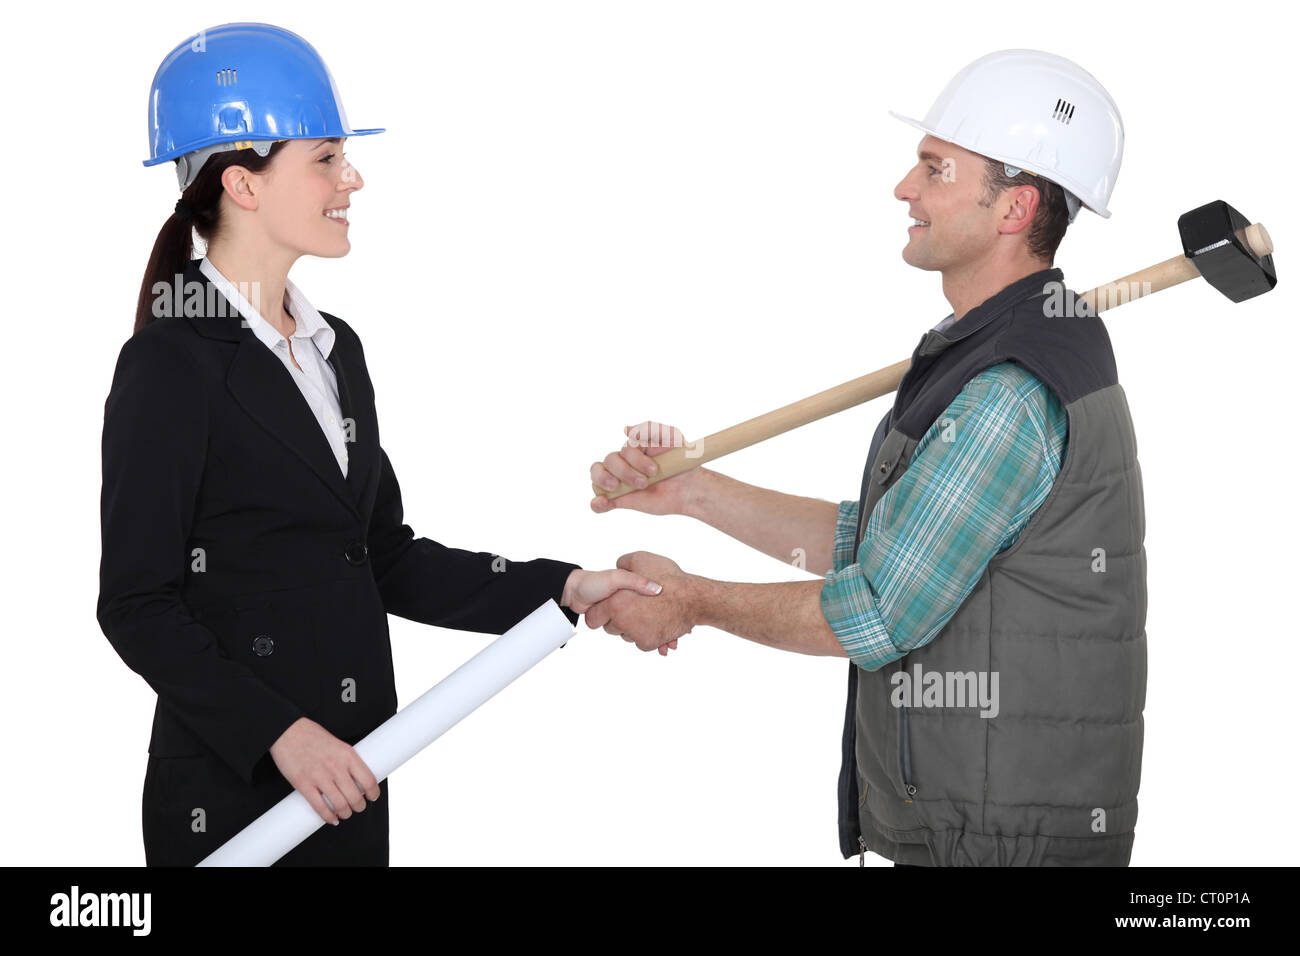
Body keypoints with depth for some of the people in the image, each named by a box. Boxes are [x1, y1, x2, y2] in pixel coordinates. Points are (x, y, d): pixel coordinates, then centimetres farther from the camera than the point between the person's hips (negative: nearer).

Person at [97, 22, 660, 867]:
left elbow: (386, 557, 11)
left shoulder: (336, 348, 11)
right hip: (231, 791, -7)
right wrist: (279, 732, -19)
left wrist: (562, 590, 3)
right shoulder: (170, 364, -11)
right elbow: (137, 605, -13)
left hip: (348, 776, 7)